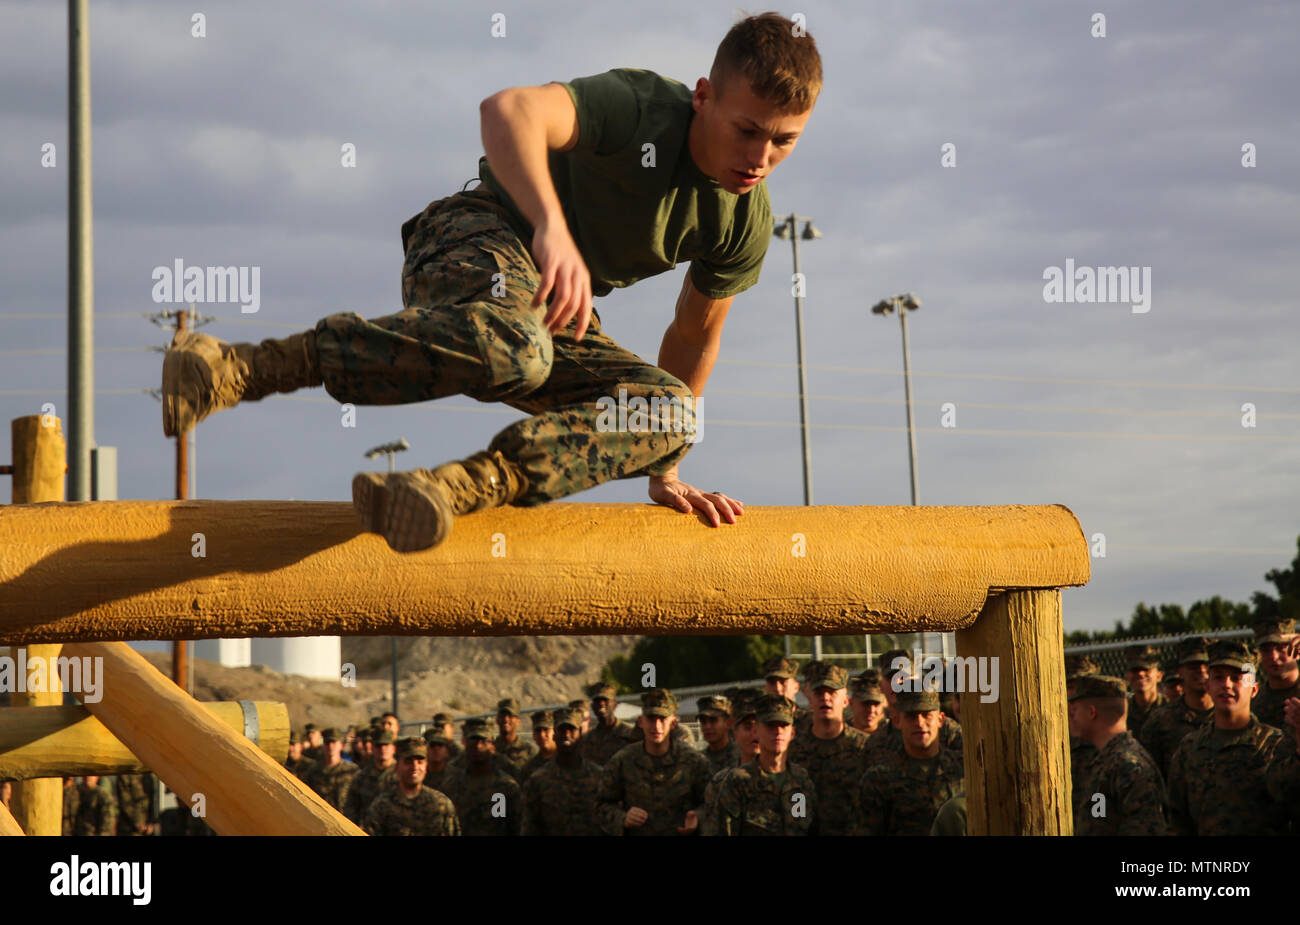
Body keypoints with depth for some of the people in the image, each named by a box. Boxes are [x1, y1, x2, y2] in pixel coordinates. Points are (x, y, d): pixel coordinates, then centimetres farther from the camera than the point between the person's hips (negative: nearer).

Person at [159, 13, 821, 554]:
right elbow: (508, 110, -38)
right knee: (508, 348, -42)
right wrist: (552, 229, -54)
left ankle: (469, 483, -35)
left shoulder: (747, 225, 0)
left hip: (553, 316, 7)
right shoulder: (641, 107, -20)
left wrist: (664, 472, 21)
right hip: (479, 239, -7)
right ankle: (241, 369, -43)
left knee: (673, 411, -19)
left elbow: (694, 335, 17)